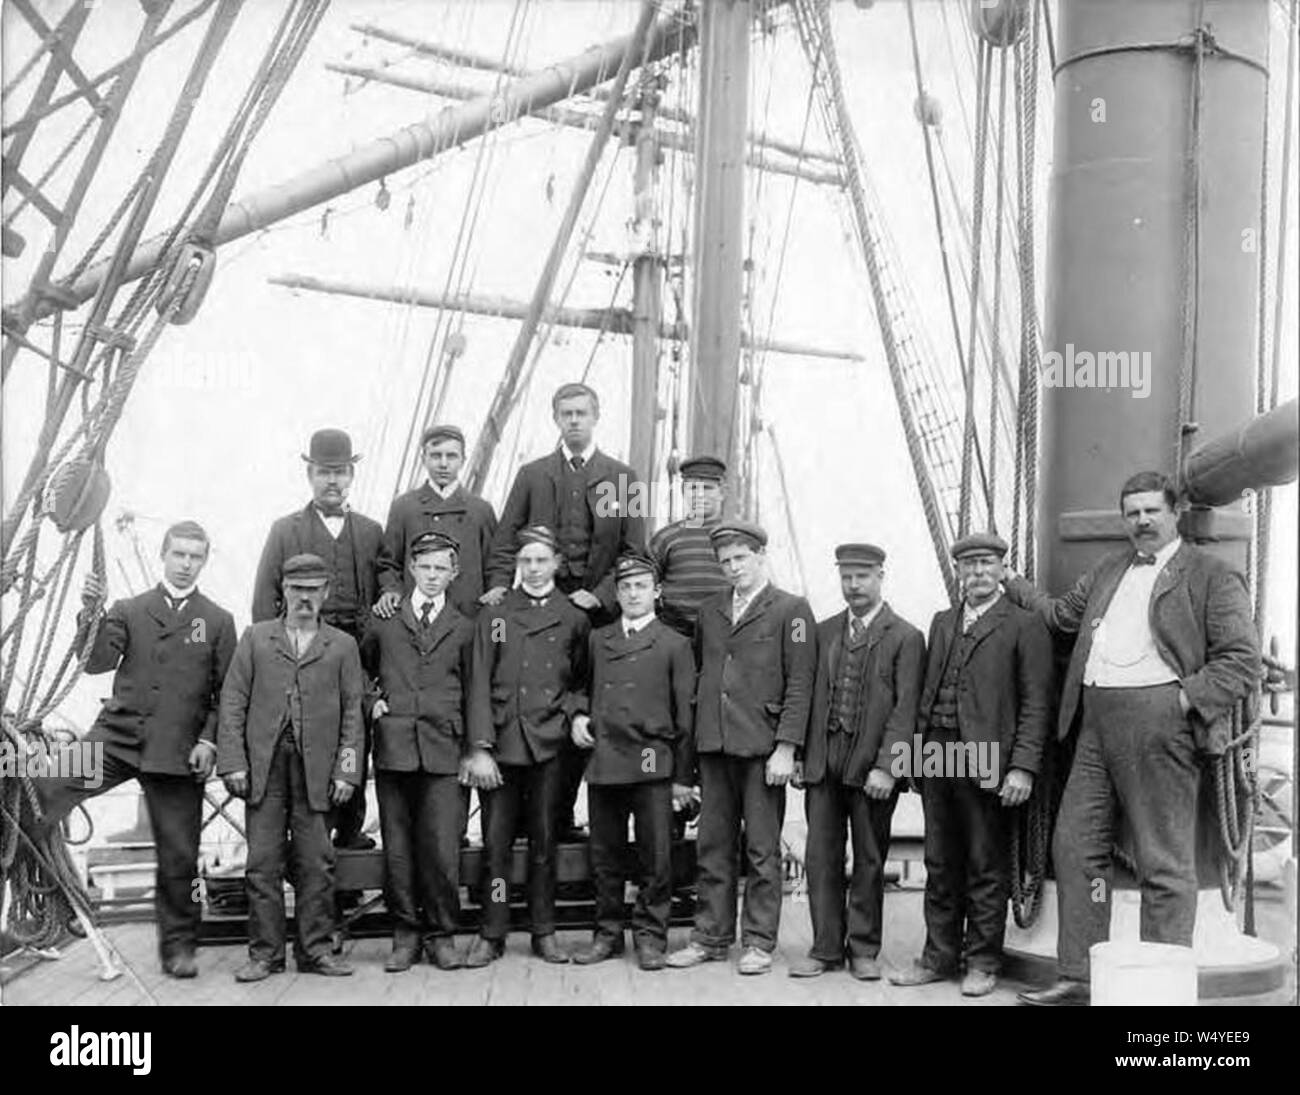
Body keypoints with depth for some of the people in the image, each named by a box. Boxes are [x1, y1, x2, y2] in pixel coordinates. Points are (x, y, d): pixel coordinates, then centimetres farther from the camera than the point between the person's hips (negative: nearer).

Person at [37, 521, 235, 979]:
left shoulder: (218, 622, 7)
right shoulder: (128, 611, 10)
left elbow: (227, 694, 5)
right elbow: (97, 662, -4)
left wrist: (208, 741, -7)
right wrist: (92, 616, -20)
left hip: (178, 752, -1)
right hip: (117, 736, 1)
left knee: (178, 856, 4)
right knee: (42, 786, -23)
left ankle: (178, 948, 16)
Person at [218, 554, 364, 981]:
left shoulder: (342, 646, 11)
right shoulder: (255, 638, 12)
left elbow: (352, 712, 8)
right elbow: (233, 702, 7)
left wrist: (347, 771, -1)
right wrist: (233, 763, -2)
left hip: (317, 769, 0)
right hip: (264, 767, 0)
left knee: (316, 863, 1)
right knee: (263, 863, 0)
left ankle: (315, 949, 10)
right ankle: (264, 953, 8)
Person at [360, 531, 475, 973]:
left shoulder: (462, 629, 10)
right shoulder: (384, 621, 10)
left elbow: (471, 694, 13)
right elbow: (358, 669, 24)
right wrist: (371, 701, 6)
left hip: (442, 752, -1)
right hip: (393, 749, 1)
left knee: (442, 850, -4)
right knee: (397, 850, 4)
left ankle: (441, 935, 10)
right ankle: (405, 935, 15)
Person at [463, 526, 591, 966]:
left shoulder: (574, 619, 8)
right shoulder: (493, 617, 6)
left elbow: (584, 680, 18)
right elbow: (480, 686, 1)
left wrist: (577, 712, -2)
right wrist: (479, 748, -7)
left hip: (549, 746, 0)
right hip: (500, 745, 0)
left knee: (544, 841, 6)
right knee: (495, 842, 1)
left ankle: (544, 933, 16)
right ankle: (491, 935, 10)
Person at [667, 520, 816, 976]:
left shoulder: (791, 610, 0)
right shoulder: (708, 612, 16)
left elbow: (800, 683, -6)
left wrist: (786, 747, -12)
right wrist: (693, 736, 10)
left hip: (762, 747, -5)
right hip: (713, 746, 5)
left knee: (762, 850, 2)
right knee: (712, 847, 8)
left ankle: (759, 942, 10)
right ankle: (711, 937, 17)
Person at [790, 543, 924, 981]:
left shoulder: (905, 637, -2)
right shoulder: (824, 632, 12)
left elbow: (905, 707, -8)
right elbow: (811, 696, 13)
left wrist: (886, 766, -15)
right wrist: (800, 754, 6)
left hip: (871, 764, -4)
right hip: (822, 761, 4)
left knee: (869, 860, 6)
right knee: (820, 858, 5)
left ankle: (863, 950, 18)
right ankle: (826, 949, 14)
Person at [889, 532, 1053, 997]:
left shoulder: (1024, 626, -1)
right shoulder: (942, 623, 18)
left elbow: (1035, 703, -6)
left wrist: (1023, 767, -14)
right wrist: (919, 754, 9)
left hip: (987, 760, -5)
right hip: (936, 756, 5)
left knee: (986, 868, 2)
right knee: (941, 866, 11)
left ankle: (982, 963, 14)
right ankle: (939, 957, 21)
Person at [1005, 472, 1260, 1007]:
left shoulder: (1212, 576, 0)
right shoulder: (1109, 570, 20)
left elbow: (1242, 659, -6)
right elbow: (1061, 614, 34)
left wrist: (1186, 700, -14)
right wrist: (1011, 585, 32)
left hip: (1157, 720, -7)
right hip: (1097, 723, 7)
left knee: (1165, 863, -2)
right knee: (1075, 847, 7)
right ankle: (1078, 978, 15)